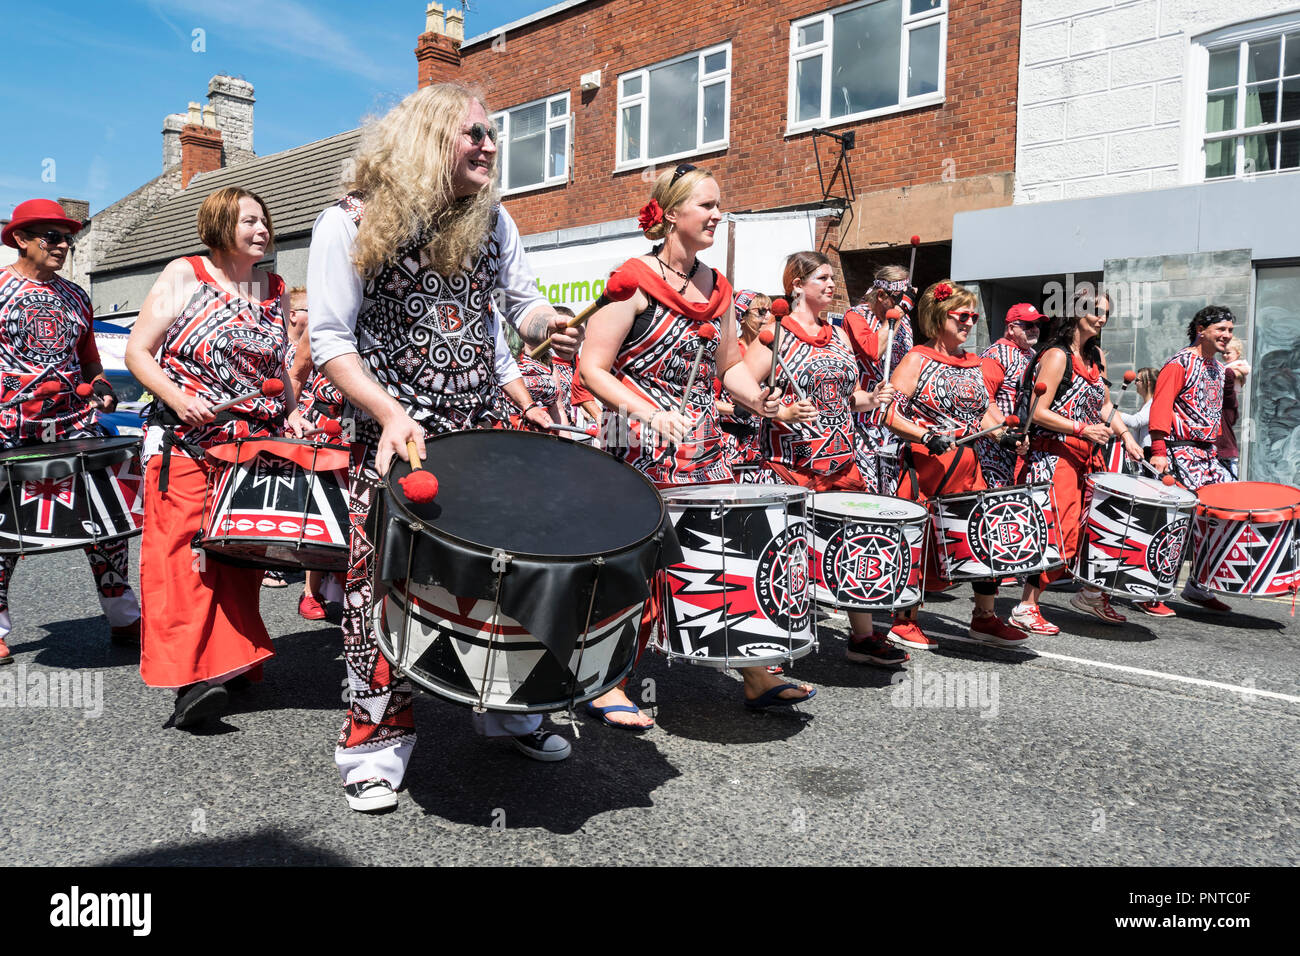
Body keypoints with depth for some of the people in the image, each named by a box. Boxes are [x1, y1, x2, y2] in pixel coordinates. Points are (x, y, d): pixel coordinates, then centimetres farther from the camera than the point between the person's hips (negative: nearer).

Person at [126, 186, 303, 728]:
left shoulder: (276, 291, 14)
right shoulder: (184, 277, 0)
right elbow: (138, 352, -2)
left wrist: (289, 412, 7)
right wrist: (177, 397, -18)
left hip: (258, 448, 5)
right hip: (187, 444, -4)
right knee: (186, 552, -11)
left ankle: (233, 661, 17)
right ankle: (191, 678, -11)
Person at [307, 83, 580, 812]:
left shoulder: (491, 218, 8)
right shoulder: (351, 224, -7)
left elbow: (521, 298, 12)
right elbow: (329, 340, -9)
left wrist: (545, 324, -14)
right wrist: (390, 413, -23)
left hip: (485, 434, 5)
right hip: (395, 437, -4)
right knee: (386, 585, -2)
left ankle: (507, 707, 30)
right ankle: (379, 740, 15)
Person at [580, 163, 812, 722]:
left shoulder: (717, 287, 13)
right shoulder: (634, 282, -9)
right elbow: (592, 369, -13)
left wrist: (758, 399, 2)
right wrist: (649, 413, -25)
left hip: (704, 448, 7)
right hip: (641, 451, -7)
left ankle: (756, 679, 19)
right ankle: (606, 688, 14)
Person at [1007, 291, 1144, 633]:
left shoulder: (1097, 356, 14)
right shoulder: (1056, 356, -11)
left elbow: (1103, 405, 24)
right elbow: (1038, 412, -17)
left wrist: (1125, 435, 11)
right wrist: (1082, 429, -21)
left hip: (1087, 457, 9)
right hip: (1054, 455, -9)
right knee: (1058, 531, -12)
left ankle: (1091, 594, 29)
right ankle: (1026, 608, -3)